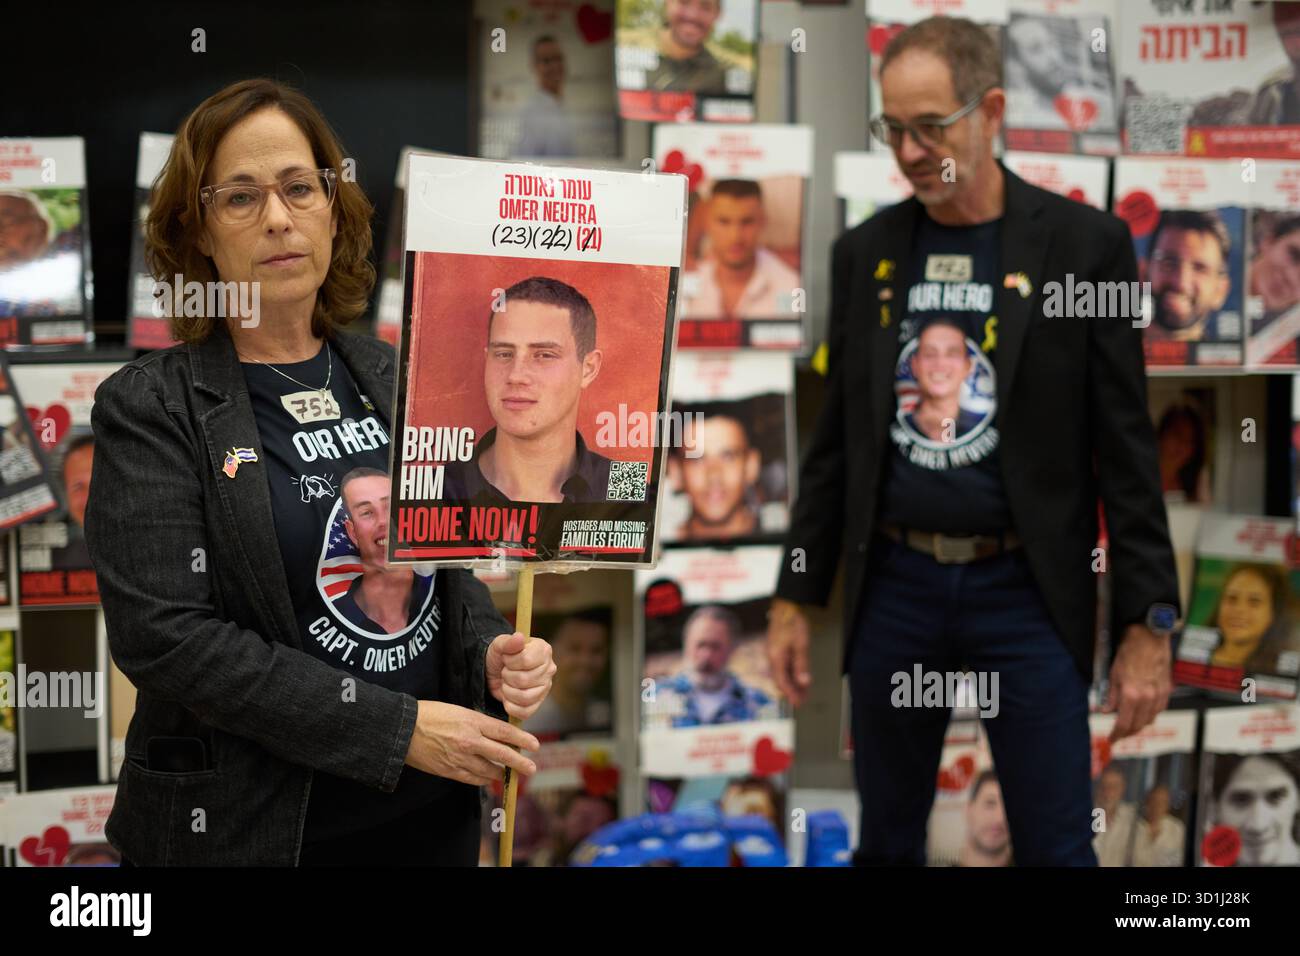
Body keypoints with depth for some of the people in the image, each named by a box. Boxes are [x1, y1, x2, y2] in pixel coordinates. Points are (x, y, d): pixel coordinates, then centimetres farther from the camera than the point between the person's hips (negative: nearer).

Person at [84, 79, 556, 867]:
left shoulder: (394, 378, 5)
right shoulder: (151, 407, -9)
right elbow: (163, 632, -18)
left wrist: (493, 655, -7)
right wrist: (398, 728, -21)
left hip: (434, 807, 5)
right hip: (250, 828, -4)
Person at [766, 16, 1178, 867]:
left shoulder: (1085, 243, -4)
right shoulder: (864, 252, 6)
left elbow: (1126, 446, -5)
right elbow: (836, 442, 11)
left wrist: (1149, 622, -8)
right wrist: (794, 598, 8)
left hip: (1028, 594, -3)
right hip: (891, 589, 3)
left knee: (1057, 848, 1)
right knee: (887, 841, 12)